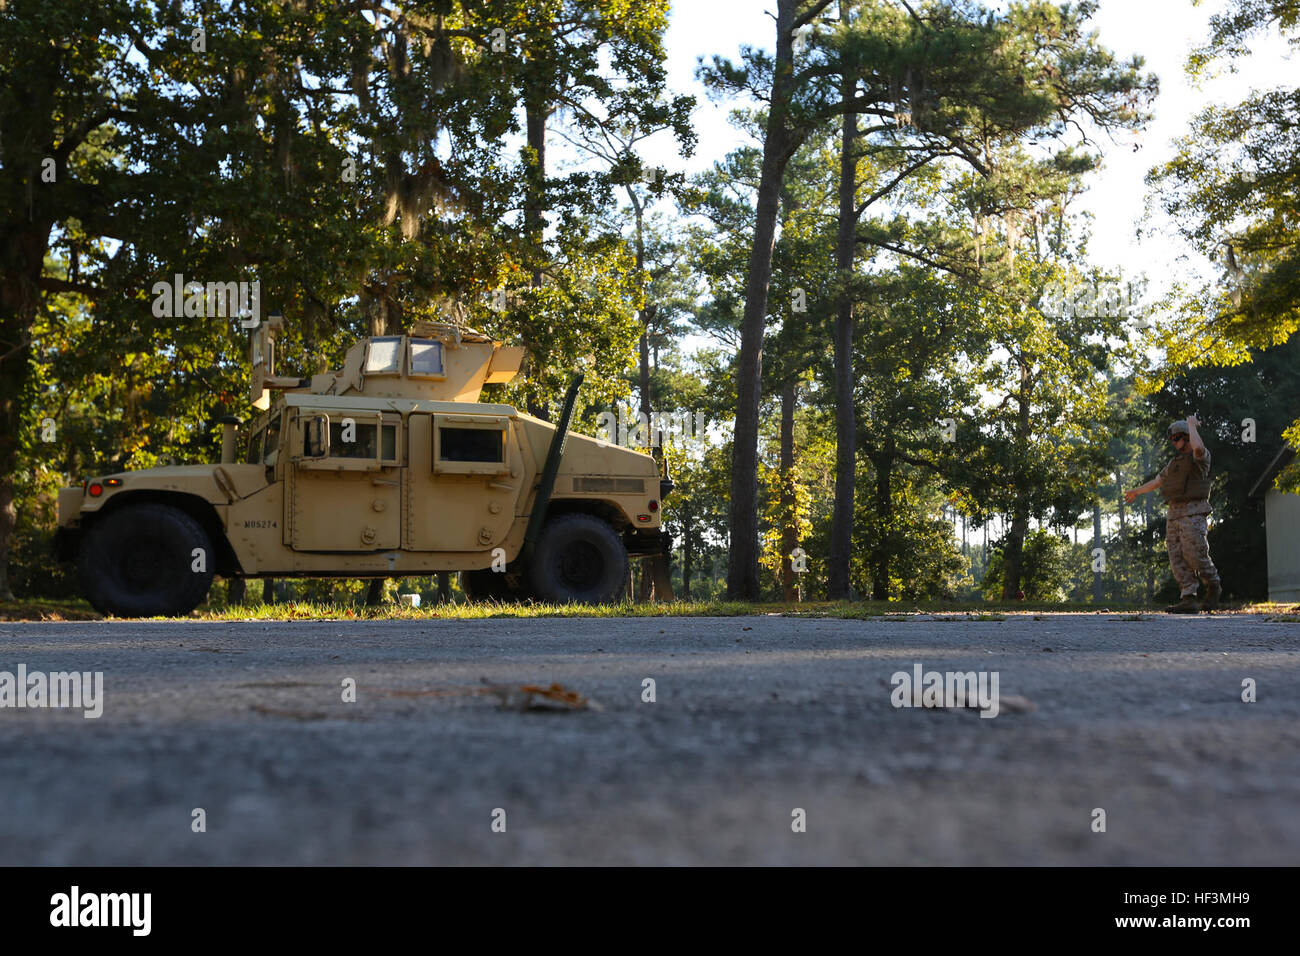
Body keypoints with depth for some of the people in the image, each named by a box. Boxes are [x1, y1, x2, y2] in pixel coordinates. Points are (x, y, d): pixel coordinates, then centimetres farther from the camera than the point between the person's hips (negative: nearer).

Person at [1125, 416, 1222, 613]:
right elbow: (1156, 482, 36)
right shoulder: (1174, 464, 23)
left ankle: (1214, 587, 10)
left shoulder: (1201, 457, -1)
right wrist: (1136, 492, 49)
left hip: (1194, 514, -8)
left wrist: (1191, 424, -12)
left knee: (1195, 555, -14)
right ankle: (1188, 600, -7)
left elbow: (1198, 448, -28)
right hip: (1174, 515, 8)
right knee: (1178, 559, -3)